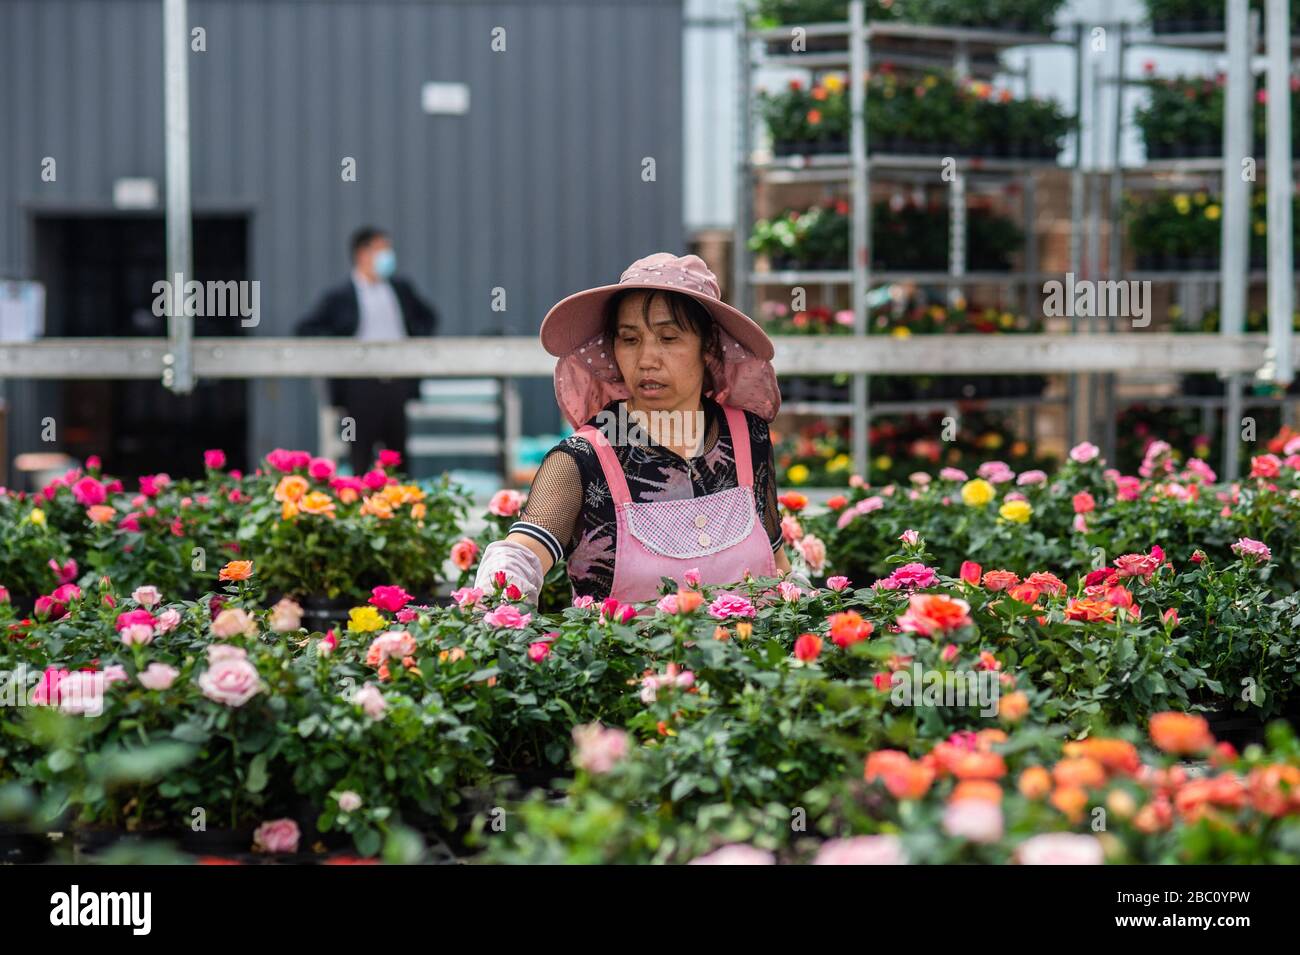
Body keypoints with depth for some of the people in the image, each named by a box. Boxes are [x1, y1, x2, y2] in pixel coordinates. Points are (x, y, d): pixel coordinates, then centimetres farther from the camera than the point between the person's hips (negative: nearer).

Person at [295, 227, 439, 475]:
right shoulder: (339, 297, 2)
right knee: (361, 453, -4)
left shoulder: (401, 289, 16)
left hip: (399, 382, 4)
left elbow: (428, 317, 28)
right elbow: (306, 328, -1)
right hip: (361, 385, -4)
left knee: (398, 451, 3)